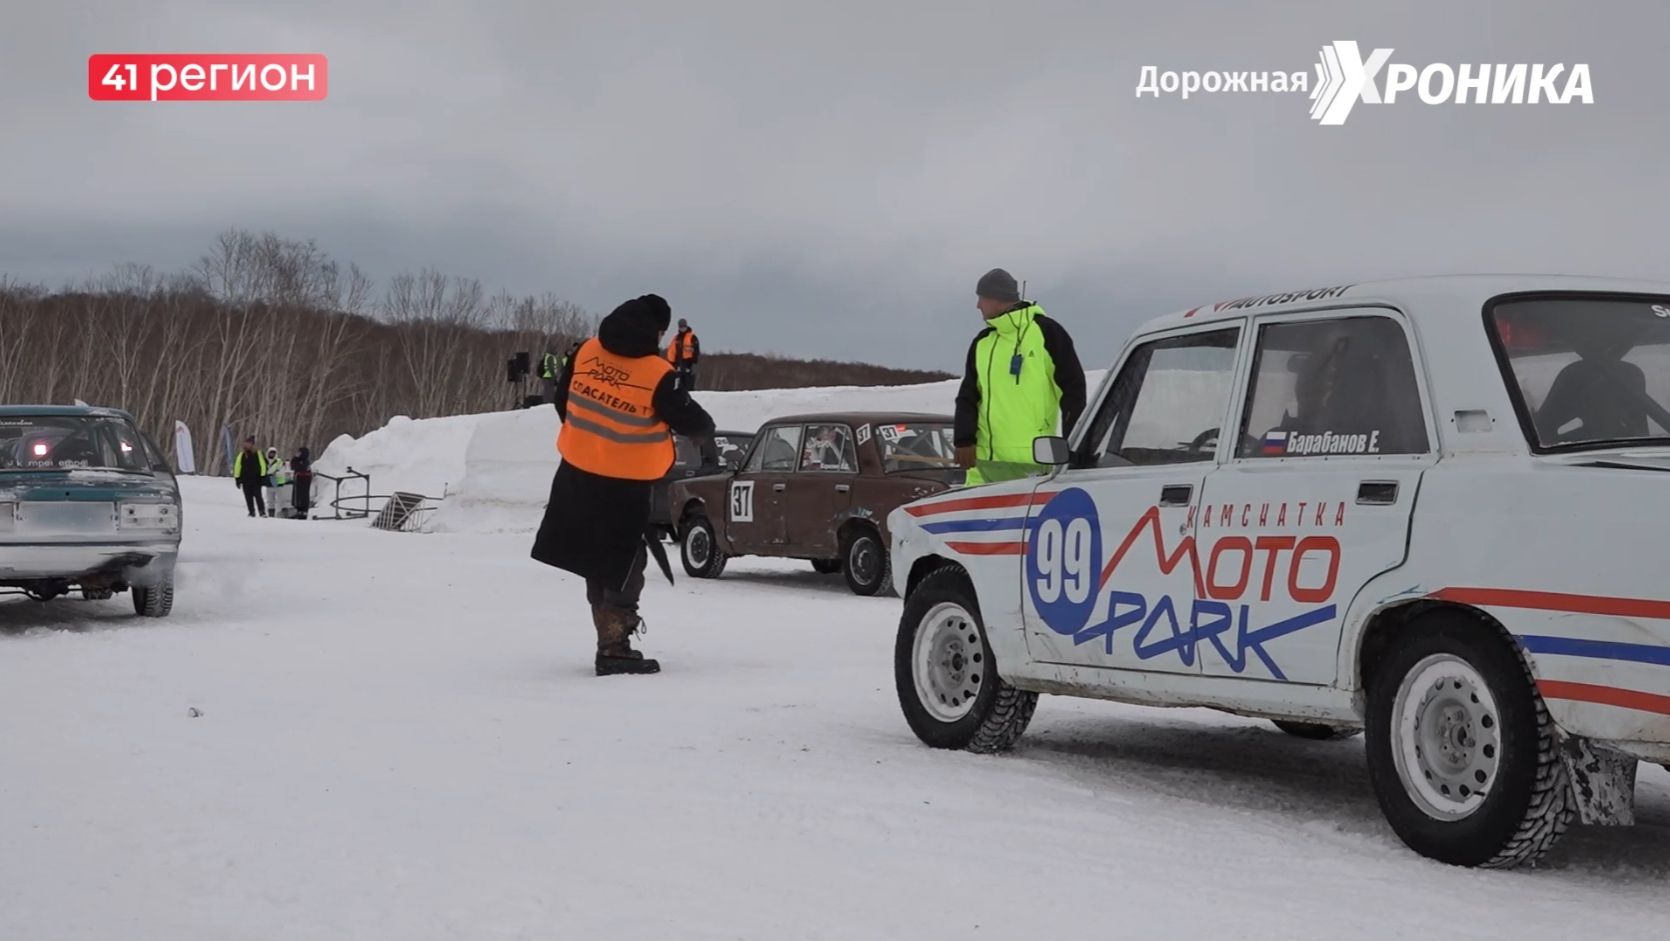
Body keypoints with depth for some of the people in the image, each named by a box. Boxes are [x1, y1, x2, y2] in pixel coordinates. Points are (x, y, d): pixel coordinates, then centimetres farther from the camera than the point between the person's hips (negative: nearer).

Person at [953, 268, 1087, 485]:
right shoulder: (982, 343, 16)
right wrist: (964, 440, 4)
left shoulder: (1046, 332, -1)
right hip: (986, 459, 6)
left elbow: (1072, 389, -2)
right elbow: (968, 396, 18)